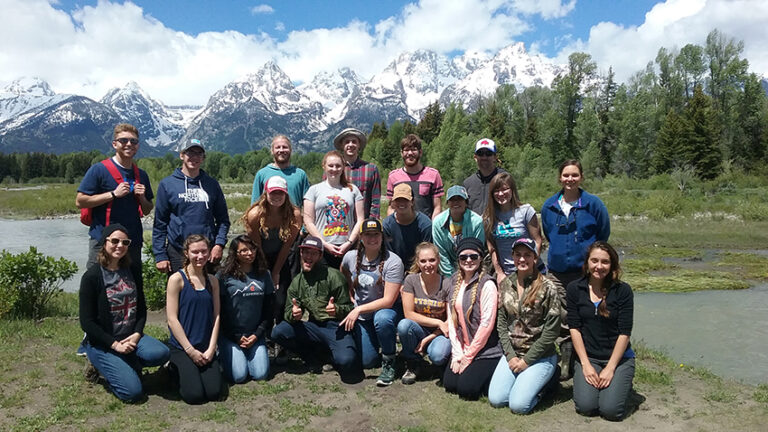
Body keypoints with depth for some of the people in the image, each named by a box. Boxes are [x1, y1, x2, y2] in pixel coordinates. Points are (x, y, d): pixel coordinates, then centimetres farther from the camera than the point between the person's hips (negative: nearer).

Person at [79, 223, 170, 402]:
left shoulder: (132, 272, 6)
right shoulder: (92, 277, -11)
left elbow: (141, 308, 10)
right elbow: (87, 322, -12)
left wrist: (137, 334, -8)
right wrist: (115, 344, -17)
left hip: (131, 337, 5)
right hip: (102, 343, -5)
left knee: (161, 353, -25)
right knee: (133, 392, -17)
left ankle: (123, 364, 4)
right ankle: (101, 364, 11)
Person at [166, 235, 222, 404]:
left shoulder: (213, 281, 8)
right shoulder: (177, 279, -7)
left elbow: (216, 316, 6)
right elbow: (172, 319, -10)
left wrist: (211, 349, -5)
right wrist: (190, 350, -12)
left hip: (206, 349, 4)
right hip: (181, 347, -4)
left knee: (213, 392, -11)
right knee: (195, 394, -15)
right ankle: (176, 368, 15)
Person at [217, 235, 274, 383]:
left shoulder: (264, 275, 6)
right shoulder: (224, 276, -7)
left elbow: (268, 309, 7)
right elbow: (219, 311, -6)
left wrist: (257, 334, -4)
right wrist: (237, 337, -8)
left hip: (255, 335, 3)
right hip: (230, 335, -3)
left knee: (260, 374, -9)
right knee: (239, 376, -14)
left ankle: (247, 354, 22)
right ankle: (224, 354, 18)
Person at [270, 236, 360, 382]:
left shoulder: (333, 276, -7)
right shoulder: (296, 282, 10)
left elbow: (348, 308, -6)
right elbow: (288, 312, 6)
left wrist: (337, 310, -29)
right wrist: (293, 315, -19)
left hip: (335, 327, -5)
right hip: (311, 328, 5)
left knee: (346, 362, -32)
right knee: (278, 332, -16)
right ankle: (313, 358, 3)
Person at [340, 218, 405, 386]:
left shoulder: (393, 262, -21)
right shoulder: (350, 257, -7)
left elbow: (388, 301, -24)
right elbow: (343, 277, 18)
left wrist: (358, 309, -25)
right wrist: (351, 299, 8)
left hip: (386, 309, -4)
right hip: (362, 317, 4)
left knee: (382, 318, -40)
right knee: (367, 362, 1)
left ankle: (389, 364, -16)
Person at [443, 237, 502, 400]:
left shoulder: (487, 284, -14)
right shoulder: (453, 283, 6)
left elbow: (487, 323, -17)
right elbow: (451, 319, 4)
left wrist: (468, 356, -12)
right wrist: (457, 354, -3)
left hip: (485, 351, -6)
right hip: (462, 350, 6)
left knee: (467, 388, -16)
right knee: (449, 384, -4)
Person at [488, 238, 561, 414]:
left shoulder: (547, 287, -12)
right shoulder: (505, 285, 3)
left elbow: (552, 330, -12)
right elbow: (501, 323, 5)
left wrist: (526, 360, -12)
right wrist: (510, 356, -7)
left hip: (541, 356, -4)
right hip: (512, 353, 5)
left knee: (518, 404, -16)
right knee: (495, 399, -9)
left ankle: (545, 380, 12)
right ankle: (524, 379, 18)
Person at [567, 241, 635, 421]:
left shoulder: (622, 290, -8)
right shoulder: (575, 288, -2)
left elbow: (624, 333, -9)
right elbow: (574, 328, -3)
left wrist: (610, 368, -12)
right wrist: (586, 364, -9)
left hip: (619, 357, -1)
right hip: (587, 357, 1)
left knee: (611, 409, -17)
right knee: (585, 406, -17)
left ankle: (623, 384, 15)